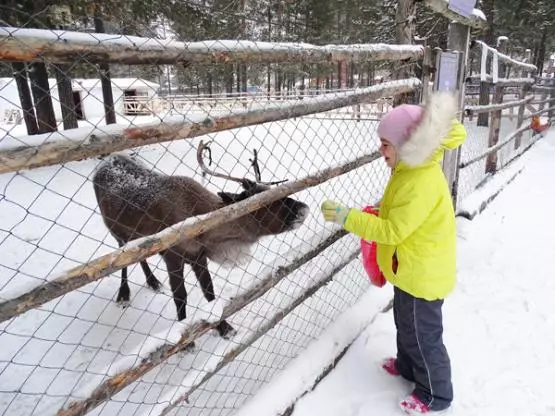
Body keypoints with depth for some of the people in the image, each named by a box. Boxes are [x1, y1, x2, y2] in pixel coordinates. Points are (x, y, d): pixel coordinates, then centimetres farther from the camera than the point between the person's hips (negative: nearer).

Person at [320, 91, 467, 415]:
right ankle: (407, 365, 52)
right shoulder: (414, 170, 1)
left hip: (423, 274, -10)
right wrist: (376, 216, 5)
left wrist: (346, 217, -29)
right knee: (406, 323, 28)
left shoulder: (422, 183, -32)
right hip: (413, 269, 10)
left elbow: (393, 230, -31)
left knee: (423, 334, 10)